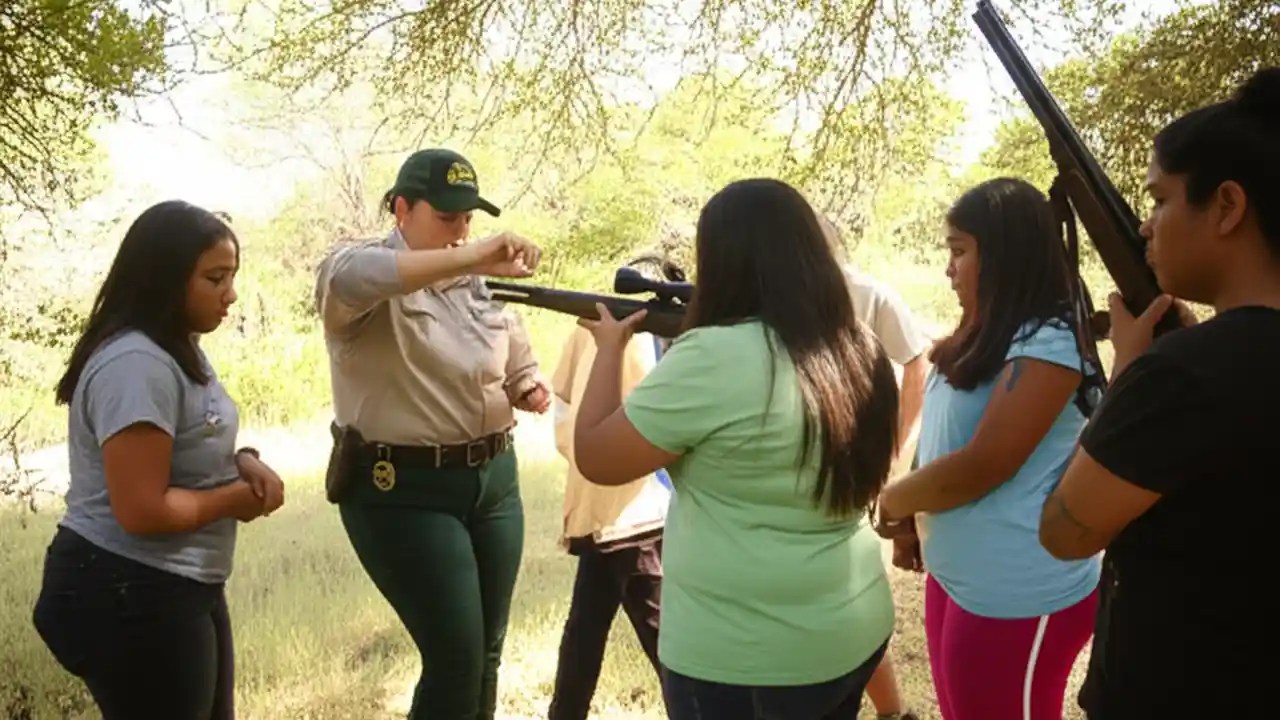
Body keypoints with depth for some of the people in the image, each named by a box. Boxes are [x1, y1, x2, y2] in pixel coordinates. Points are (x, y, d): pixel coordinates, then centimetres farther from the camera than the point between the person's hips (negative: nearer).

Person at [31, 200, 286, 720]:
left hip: (178, 586, 11)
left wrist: (242, 461, -1)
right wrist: (236, 499, -13)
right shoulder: (137, 366, -25)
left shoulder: (179, 349, 10)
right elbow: (143, 511, -28)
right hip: (126, 597, -11)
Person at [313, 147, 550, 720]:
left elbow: (518, 360, 25)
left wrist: (530, 388, 1)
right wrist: (471, 259, -44)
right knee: (456, 657, -6)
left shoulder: (479, 283, 9)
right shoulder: (368, 273, -9)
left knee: (487, 654, 13)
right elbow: (350, 277, -35)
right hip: (404, 490, -6)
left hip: (494, 478, 6)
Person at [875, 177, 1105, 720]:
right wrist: (913, 518, 3)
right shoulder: (984, 340, 9)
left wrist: (890, 502, -7)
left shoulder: (1045, 345, -20)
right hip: (956, 578, 9)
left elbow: (978, 468, -22)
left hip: (1016, 597, -8)